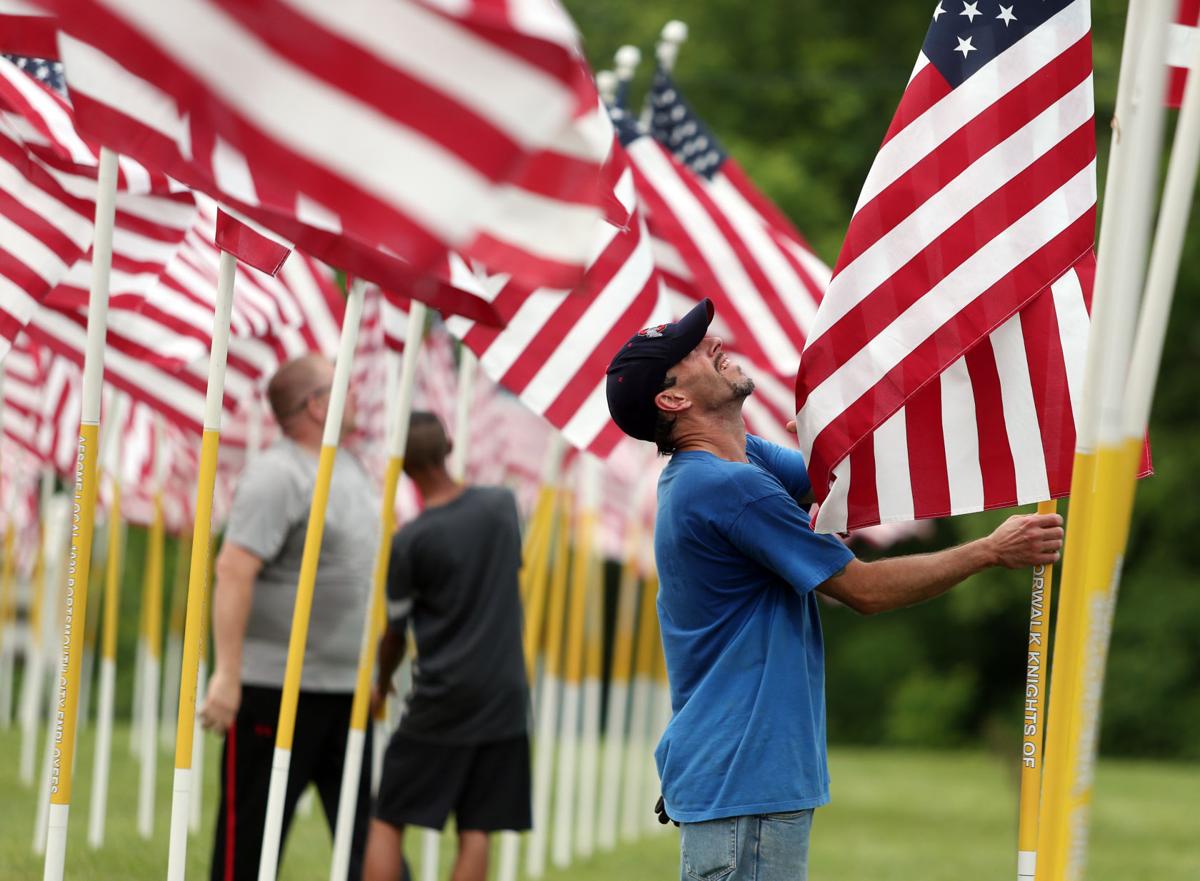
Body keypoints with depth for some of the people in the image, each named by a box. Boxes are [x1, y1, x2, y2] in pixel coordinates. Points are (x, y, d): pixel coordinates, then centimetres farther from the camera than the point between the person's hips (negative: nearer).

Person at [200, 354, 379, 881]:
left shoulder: (352, 471, 15)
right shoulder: (277, 475, -13)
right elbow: (233, 570, -22)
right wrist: (227, 673, -29)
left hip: (345, 690, 8)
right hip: (276, 691, -8)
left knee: (366, 835, 6)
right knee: (249, 838, 0)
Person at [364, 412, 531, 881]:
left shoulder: (410, 542, -11)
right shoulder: (503, 504, 1)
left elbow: (393, 633, 0)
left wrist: (381, 685, 18)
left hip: (441, 697, -4)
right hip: (504, 694, 4)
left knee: (387, 822, 5)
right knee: (475, 830, 3)